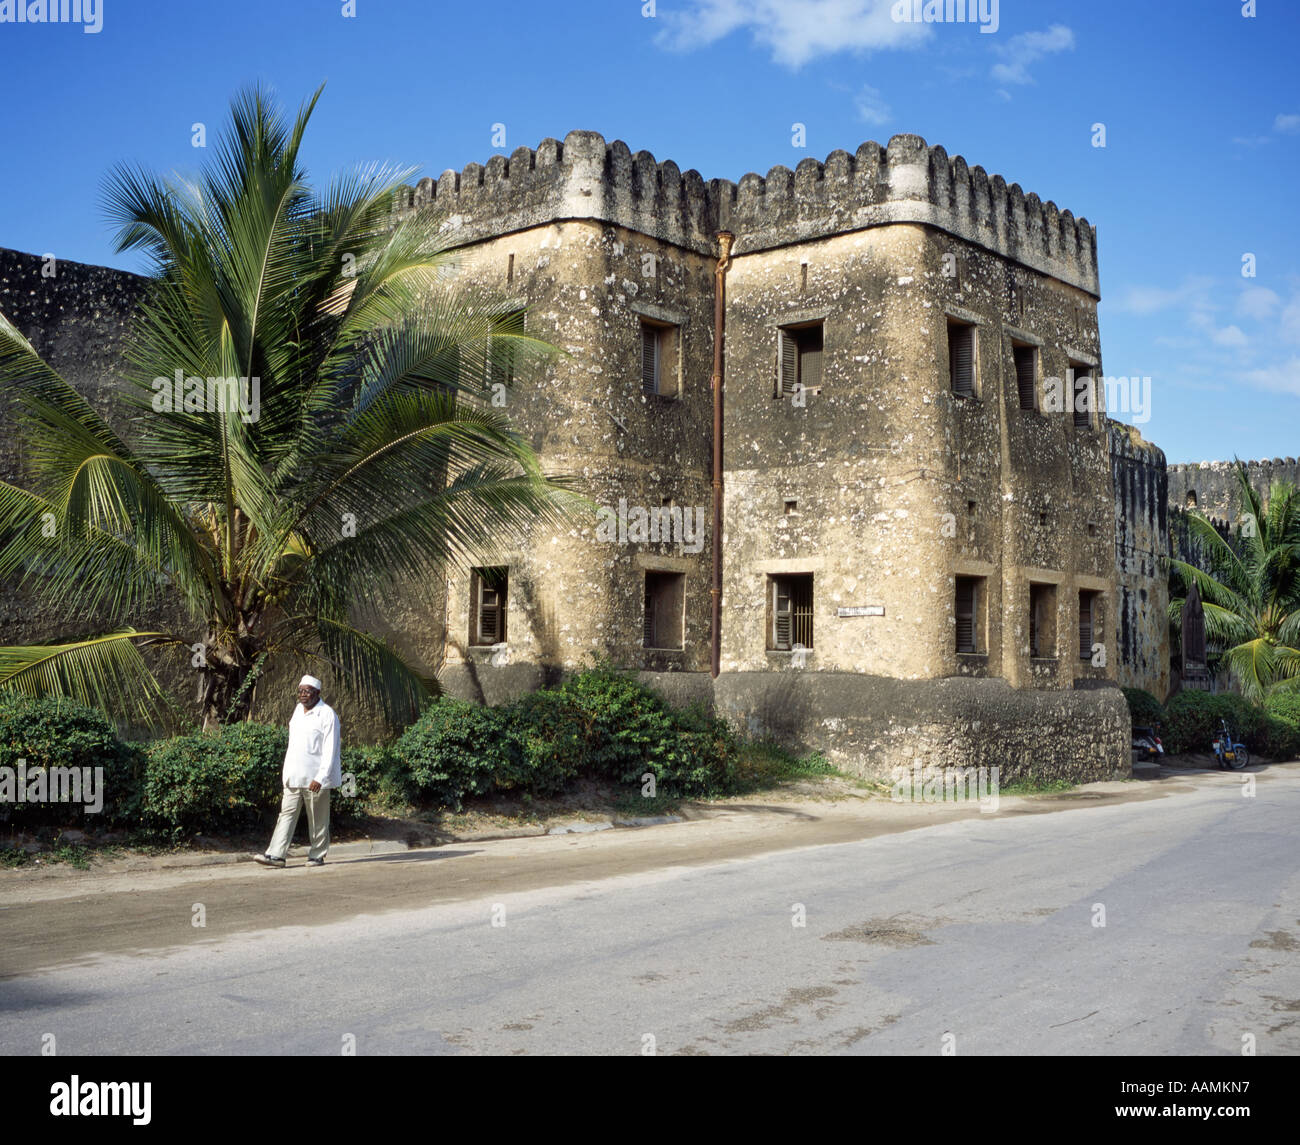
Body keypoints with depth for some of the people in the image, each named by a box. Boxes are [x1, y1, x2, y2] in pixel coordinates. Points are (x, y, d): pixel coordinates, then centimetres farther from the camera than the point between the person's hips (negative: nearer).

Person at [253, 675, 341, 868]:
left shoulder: (327, 715, -10)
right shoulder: (299, 710, 13)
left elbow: (330, 750, -15)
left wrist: (320, 778, -22)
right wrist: (287, 770, 19)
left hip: (315, 778, -7)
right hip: (294, 776, 7)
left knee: (318, 819, 2)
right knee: (287, 813, 1)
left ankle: (317, 855, 12)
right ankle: (276, 854, -3)